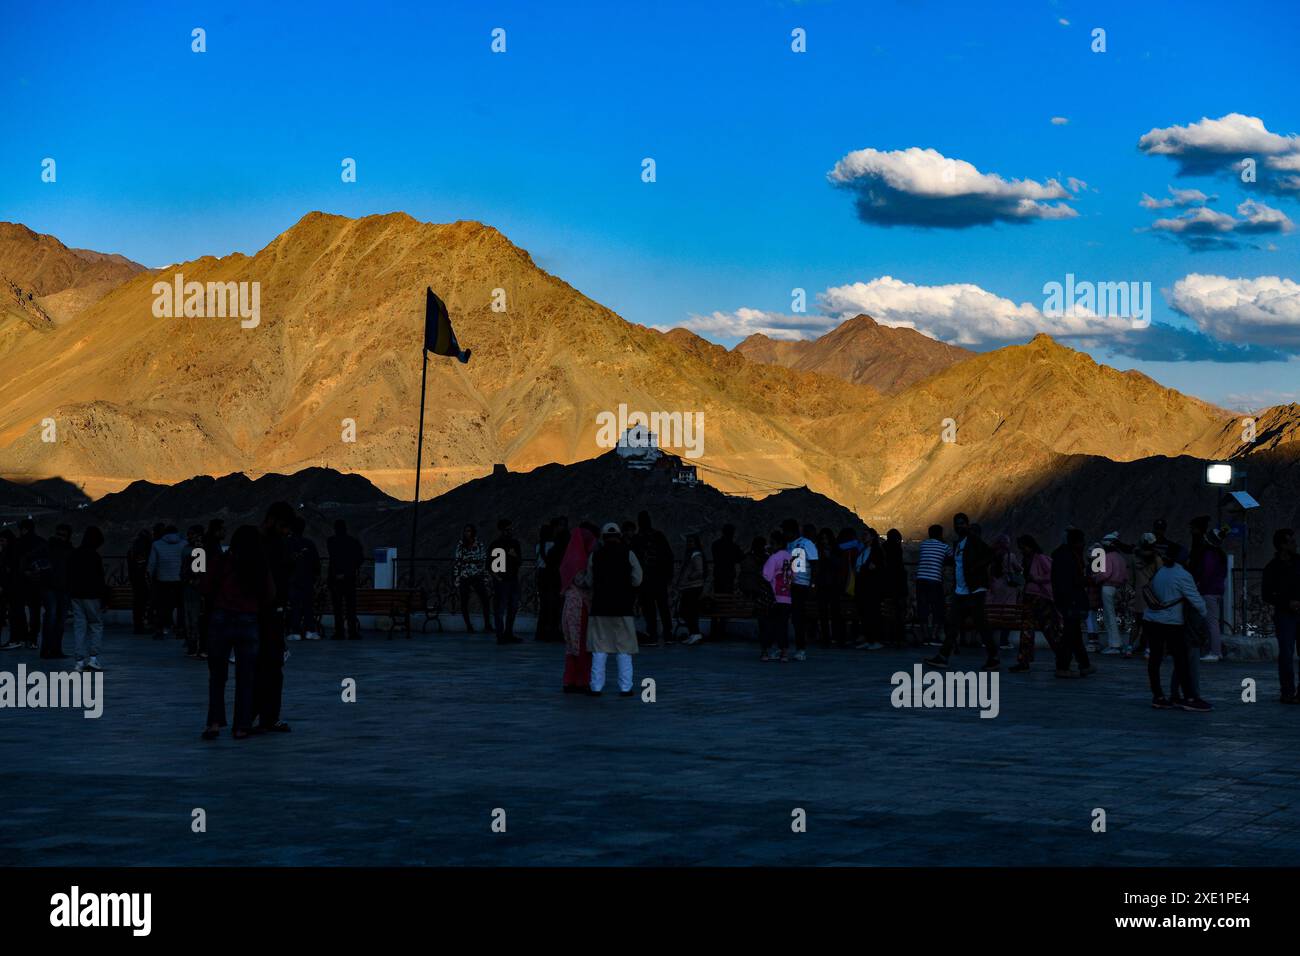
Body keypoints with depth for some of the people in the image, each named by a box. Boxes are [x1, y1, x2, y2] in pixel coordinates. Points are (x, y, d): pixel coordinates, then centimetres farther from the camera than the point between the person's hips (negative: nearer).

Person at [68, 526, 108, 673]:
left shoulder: (73, 555, 10)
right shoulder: (94, 556, -10)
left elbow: (69, 577, 15)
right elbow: (99, 579, -10)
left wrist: (69, 596, 20)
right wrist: (103, 598, -5)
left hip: (75, 595, 6)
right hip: (91, 595, -6)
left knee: (79, 626, 6)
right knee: (96, 625, 4)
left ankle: (80, 660, 2)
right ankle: (93, 657, -6)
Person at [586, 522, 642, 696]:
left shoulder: (595, 555, 1)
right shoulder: (628, 554, -3)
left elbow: (590, 580, 3)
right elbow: (637, 580, -2)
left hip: (600, 606, 1)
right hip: (623, 607, -1)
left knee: (599, 649, 6)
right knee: (624, 649, 5)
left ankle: (596, 686, 4)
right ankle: (625, 687, 3)